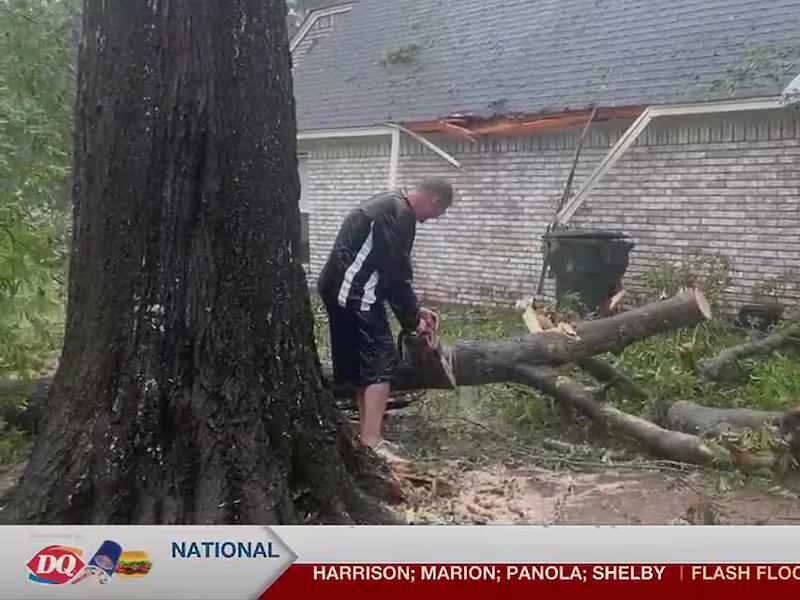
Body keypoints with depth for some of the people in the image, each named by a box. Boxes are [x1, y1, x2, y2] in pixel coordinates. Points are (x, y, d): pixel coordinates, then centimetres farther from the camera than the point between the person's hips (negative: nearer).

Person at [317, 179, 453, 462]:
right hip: (355, 293, -11)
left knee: (358, 363, 14)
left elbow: (390, 268, 23)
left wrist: (415, 308, 23)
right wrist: (411, 319, -2)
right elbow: (396, 272, -14)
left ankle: (368, 436, 21)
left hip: (339, 290, 11)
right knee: (382, 361, -9)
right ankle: (372, 442, -11)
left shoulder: (389, 205, 20)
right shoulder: (400, 214, -13)